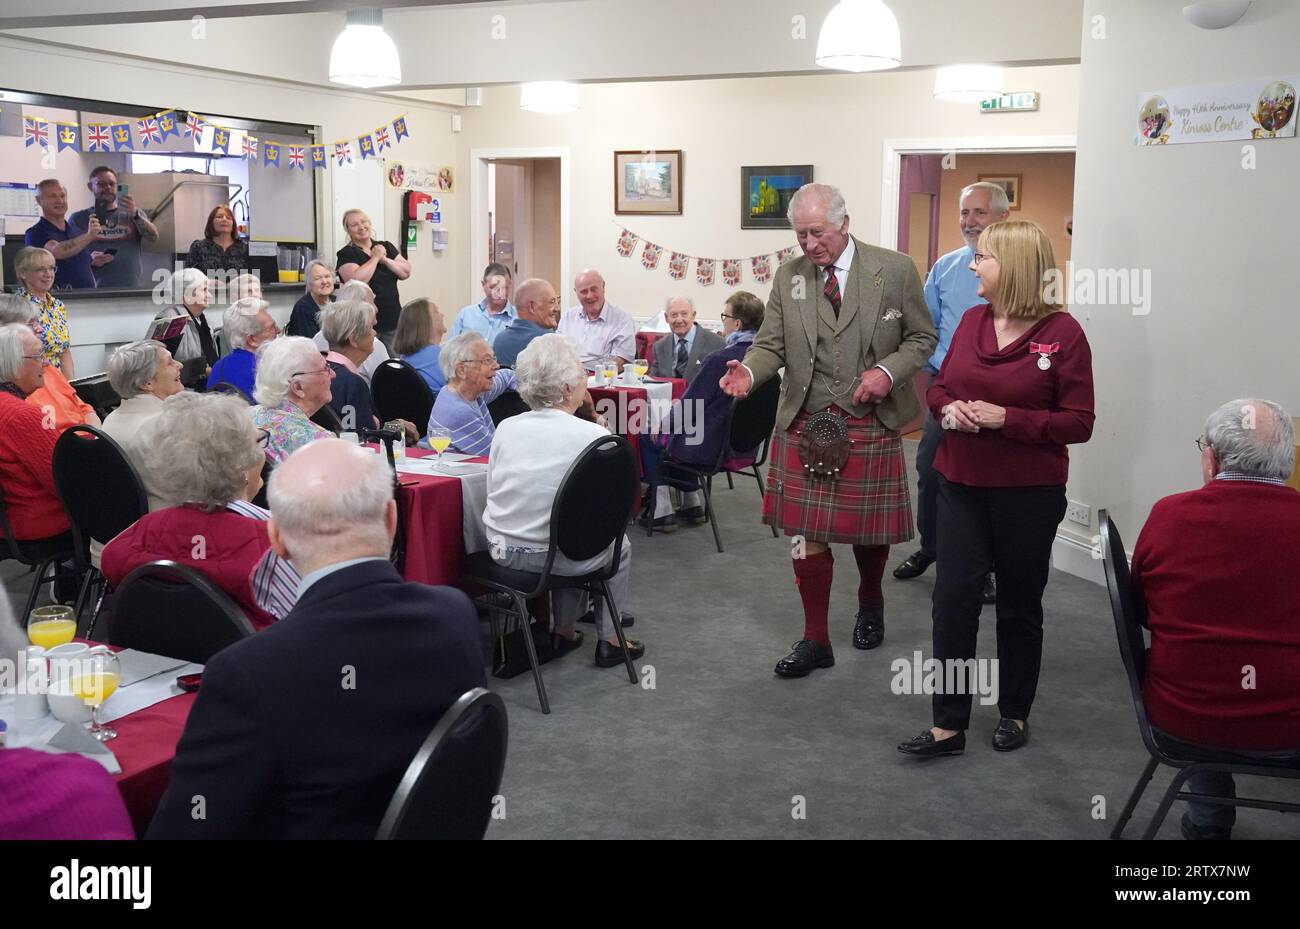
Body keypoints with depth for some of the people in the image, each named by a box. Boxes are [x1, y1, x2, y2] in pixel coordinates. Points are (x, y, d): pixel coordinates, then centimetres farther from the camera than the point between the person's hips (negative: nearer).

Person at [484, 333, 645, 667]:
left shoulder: (505, 428, -1)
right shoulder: (595, 436, -15)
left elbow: (492, 492, 8)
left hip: (503, 551, 5)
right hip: (553, 556, -5)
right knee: (619, 546, 26)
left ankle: (563, 632, 40)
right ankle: (609, 639, 31)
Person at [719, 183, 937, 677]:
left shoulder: (895, 270, -4)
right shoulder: (788, 277, 4)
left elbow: (922, 337, 3)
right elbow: (772, 343, 3)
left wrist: (888, 371, -15)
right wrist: (749, 370, -18)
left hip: (871, 424, -1)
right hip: (805, 424, 2)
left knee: (870, 529, 11)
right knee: (806, 533, 2)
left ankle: (869, 604, 43)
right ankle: (815, 640, 16)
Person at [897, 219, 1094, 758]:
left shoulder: (1062, 333, -11)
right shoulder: (972, 321, 5)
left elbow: (1078, 423, -11)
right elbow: (938, 386, 15)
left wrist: (1006, 418, -20)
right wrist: (949, 409, -8)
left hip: (1029, 494, -4)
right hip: (962, 486, 4)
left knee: (1019, 603, 12)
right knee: (953, 597, -1)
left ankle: (1014, 713, 30)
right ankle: (949, 724, 7)